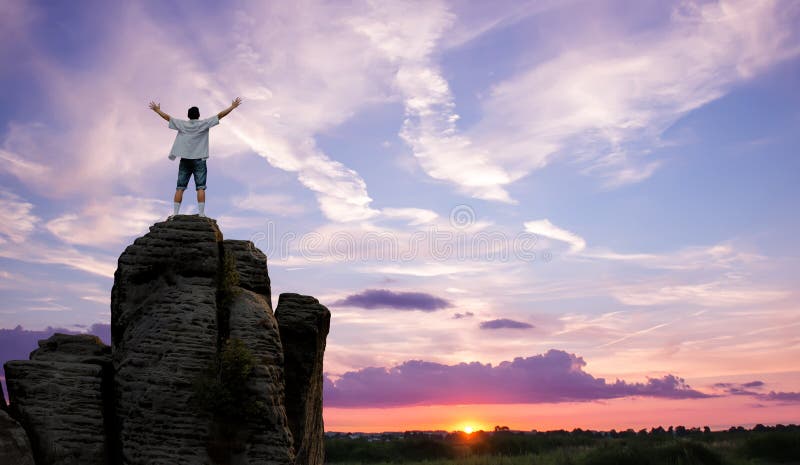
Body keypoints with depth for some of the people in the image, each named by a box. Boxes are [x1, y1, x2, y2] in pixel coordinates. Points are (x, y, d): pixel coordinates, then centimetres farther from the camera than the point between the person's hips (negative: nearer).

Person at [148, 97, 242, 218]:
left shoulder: (182, 124, 9)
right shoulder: (204, 124, 1)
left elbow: (167, 117, 19)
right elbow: (220, 115, 0)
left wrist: (157, 110, 34)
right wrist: (233, 107, 5)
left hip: (184, 160, 3)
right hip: (199, 160, -3)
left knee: (180, 188, 2)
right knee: (200, 188, -6)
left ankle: (174, 213, 0)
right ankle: (202, 214, -12)